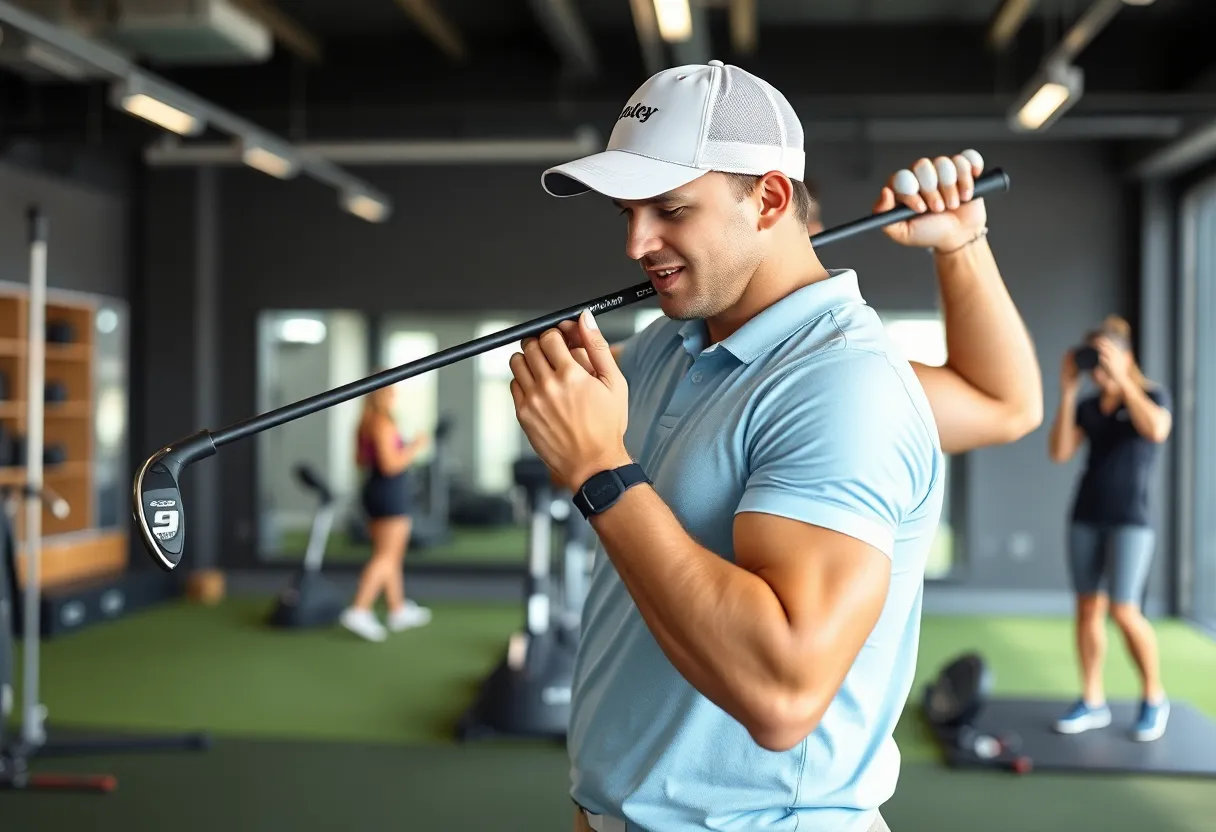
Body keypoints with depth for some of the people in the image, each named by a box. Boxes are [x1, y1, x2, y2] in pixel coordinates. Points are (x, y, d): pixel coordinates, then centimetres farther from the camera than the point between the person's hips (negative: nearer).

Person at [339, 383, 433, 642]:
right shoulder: (384, 424, -18)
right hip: (391, 494, -10)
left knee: (389, 555, 15)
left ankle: (399, 610, 23)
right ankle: (359, 611, -13)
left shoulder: (365, 424, 11)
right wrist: (414, 448, -11)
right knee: (386, 557, -7)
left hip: (374, 492, 10)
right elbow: (390, 465, -22)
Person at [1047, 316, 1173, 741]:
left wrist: (1122, 380, -21)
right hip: (1086, 515, 5)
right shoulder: (1089, 406, 8)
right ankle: (1092, 702, 12)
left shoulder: (1153, 394, -2)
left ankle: (1154, 698, 10)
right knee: (1088, 607, 4)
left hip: (1131, 519, -5)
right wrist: (1067, 392, -5)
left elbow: (1156, 430, -24)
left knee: (1123, 611, -10)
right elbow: (1059, 452, -2)